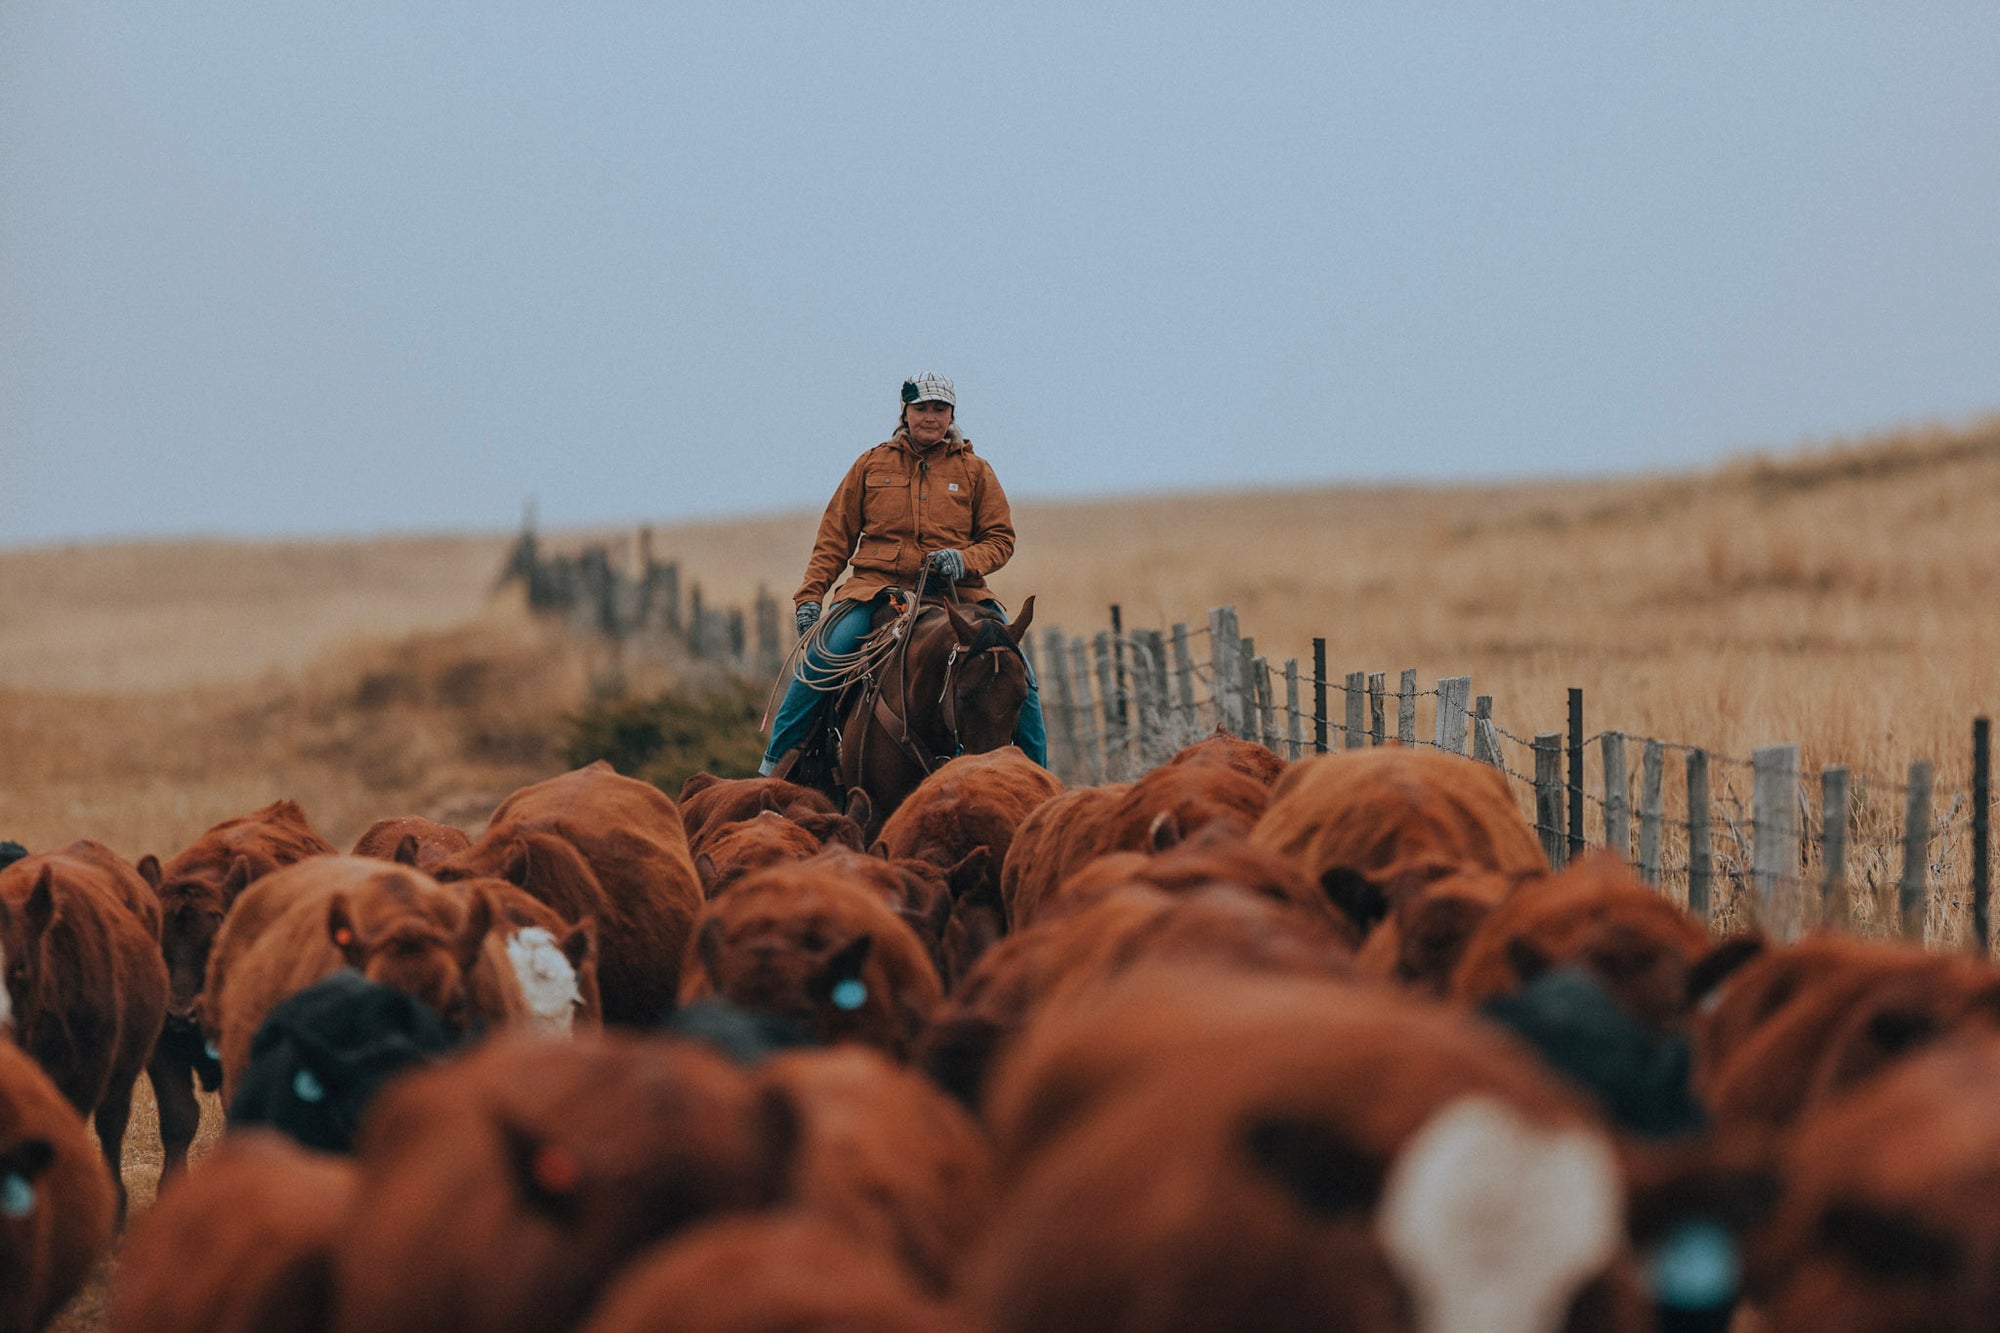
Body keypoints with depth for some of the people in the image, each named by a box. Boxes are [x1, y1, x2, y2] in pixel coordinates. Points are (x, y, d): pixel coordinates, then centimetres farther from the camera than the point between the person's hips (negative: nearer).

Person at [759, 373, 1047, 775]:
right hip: (877, 585, -1)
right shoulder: (872, 465, 12)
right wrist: (810, 594, 4)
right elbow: (836, 536, 13)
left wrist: (965, 560, -11)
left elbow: (1000, 539, 10)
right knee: (820, 658, -24)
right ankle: (774, 765, -12)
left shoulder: (975, 471, 11)